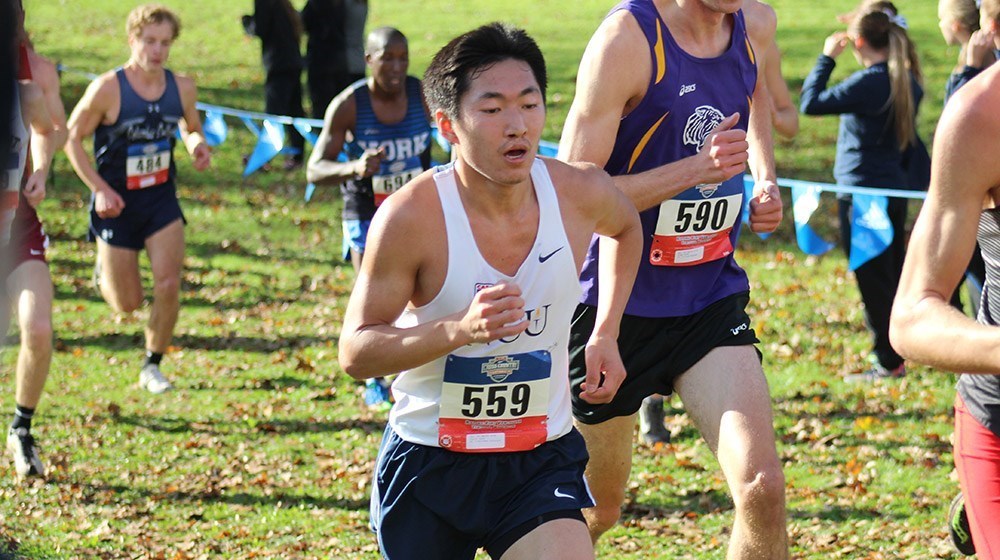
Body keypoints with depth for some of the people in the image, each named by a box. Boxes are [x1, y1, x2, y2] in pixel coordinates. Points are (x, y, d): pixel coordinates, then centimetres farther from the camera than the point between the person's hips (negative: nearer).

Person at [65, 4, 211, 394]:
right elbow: (72, 138, -8)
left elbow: (191, 129, 15)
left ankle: (152, 366, 8)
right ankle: (104, 270, 41)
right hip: (116, 202, -3)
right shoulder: (107, 89, -17)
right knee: (127, 305, 4)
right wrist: (99, 188, -17)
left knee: (168, 286, -12)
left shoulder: (182, 88, -4)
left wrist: (197, 147, -10)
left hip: (162, 200, 3)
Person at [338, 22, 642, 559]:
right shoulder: (410, 217, -20)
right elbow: (354, 353, -16)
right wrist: (460, 330, -31)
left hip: (542, 460, 1)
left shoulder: (579, 193, -9)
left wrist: (605, 334, 11)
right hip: (428, 465, -1)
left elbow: (625, 227, 17)